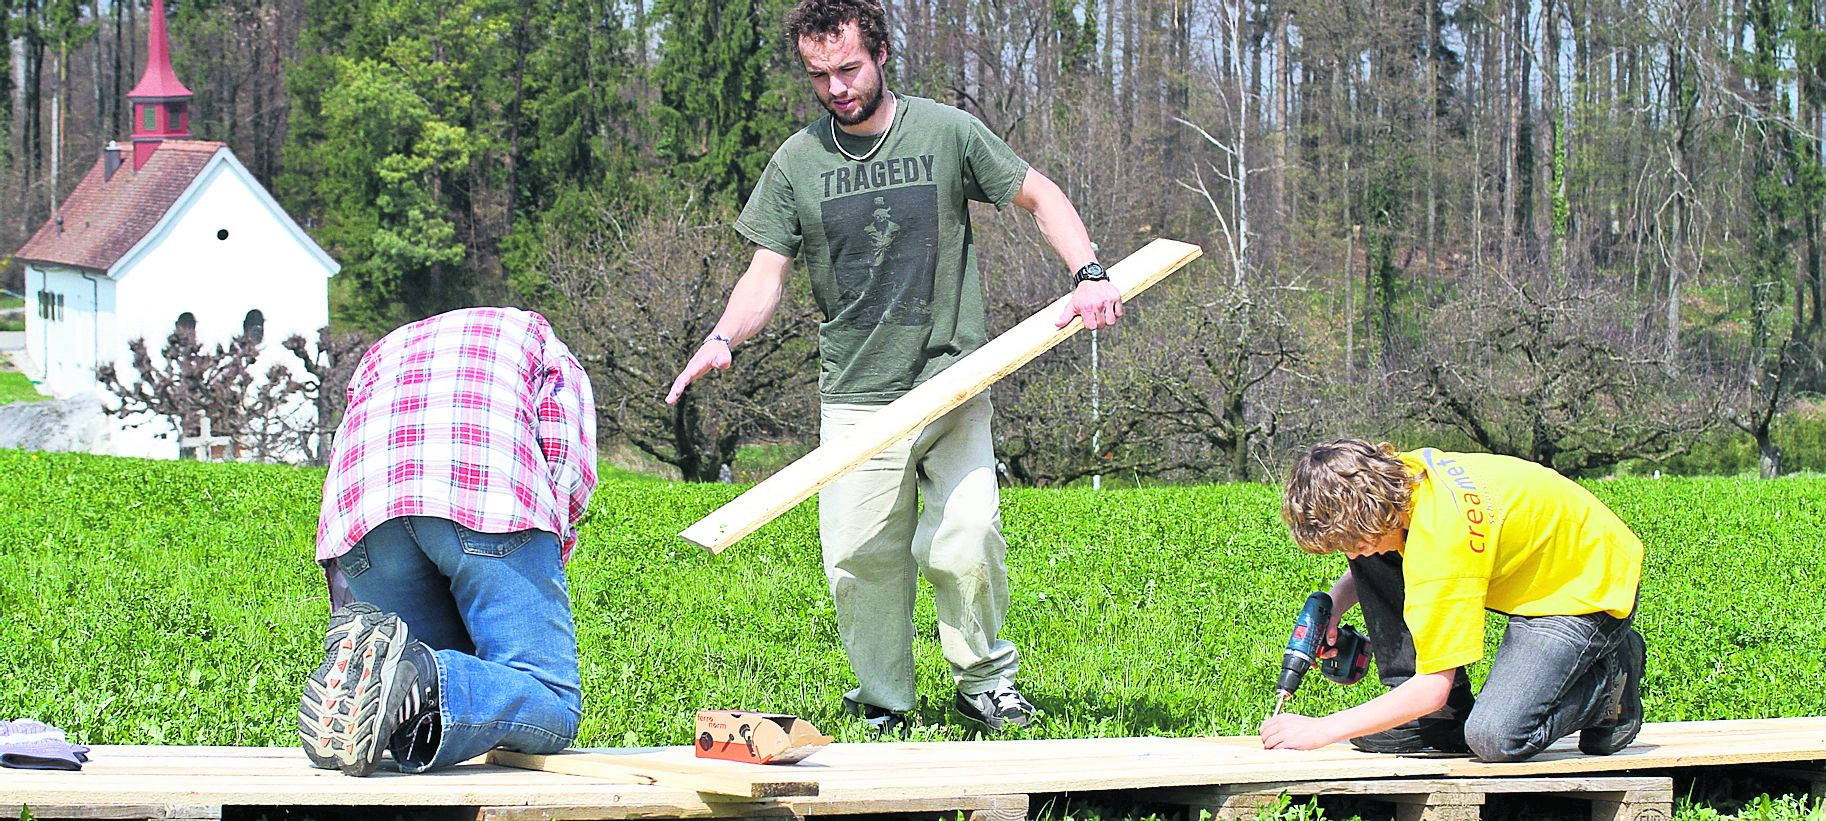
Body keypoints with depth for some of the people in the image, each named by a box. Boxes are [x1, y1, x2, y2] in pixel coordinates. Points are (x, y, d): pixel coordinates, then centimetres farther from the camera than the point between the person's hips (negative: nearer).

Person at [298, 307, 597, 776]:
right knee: (552, 711, -3)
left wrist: (346, 618, 27)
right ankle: (417, 677, -33)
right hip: (490, 499, -4)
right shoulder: (537, 335, 35)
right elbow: (568, 456, 13)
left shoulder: (382, 354, 44)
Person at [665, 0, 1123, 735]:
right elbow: (767, 273, 4)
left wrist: (1089, 274, -7)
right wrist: (725, 338, -16)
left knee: (966, 543, -12)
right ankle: (882, 702, 14)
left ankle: (986, 680, 9)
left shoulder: (946, 133, 1)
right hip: (856, 398, 1)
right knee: (861, 559, -3)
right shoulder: (796, 163, 4)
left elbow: (1040, 197, 9)